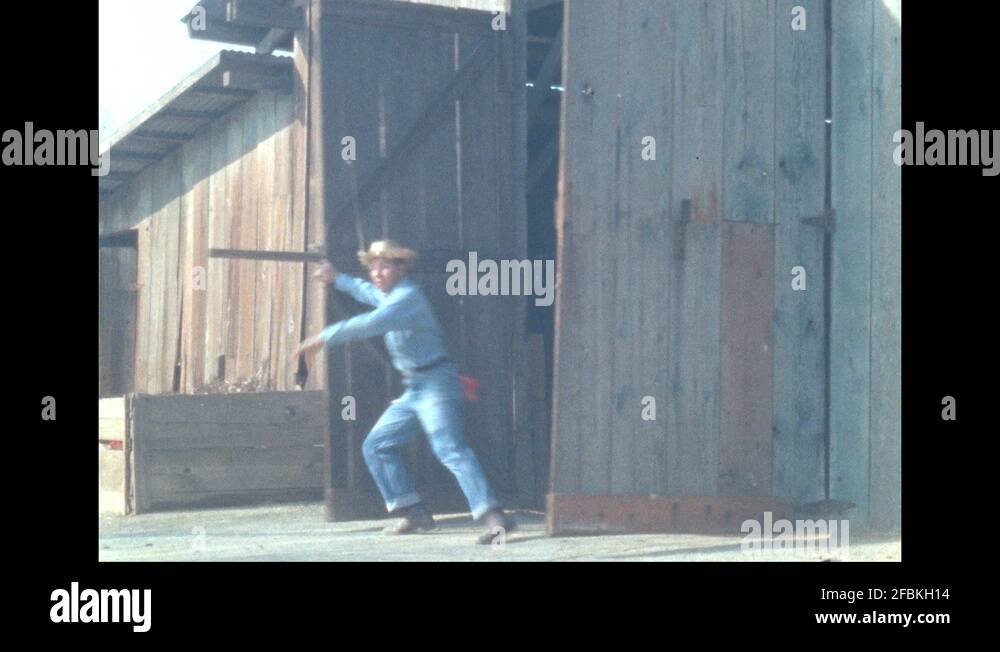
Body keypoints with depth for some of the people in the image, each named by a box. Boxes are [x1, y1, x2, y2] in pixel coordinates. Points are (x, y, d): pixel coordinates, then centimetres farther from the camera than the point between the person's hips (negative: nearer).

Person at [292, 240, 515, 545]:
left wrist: (324, 337, -28)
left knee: (450, 449, -25)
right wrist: (337, 279, 52)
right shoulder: (389, 295, 17)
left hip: (436, 384, -10)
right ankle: (414, 513, 11)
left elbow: (371, 324, -29)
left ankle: (494, 518, -34)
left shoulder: (408, 296, -14)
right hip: (414, 390, 10)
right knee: (376, 446, 10)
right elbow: (369, 292, 43)